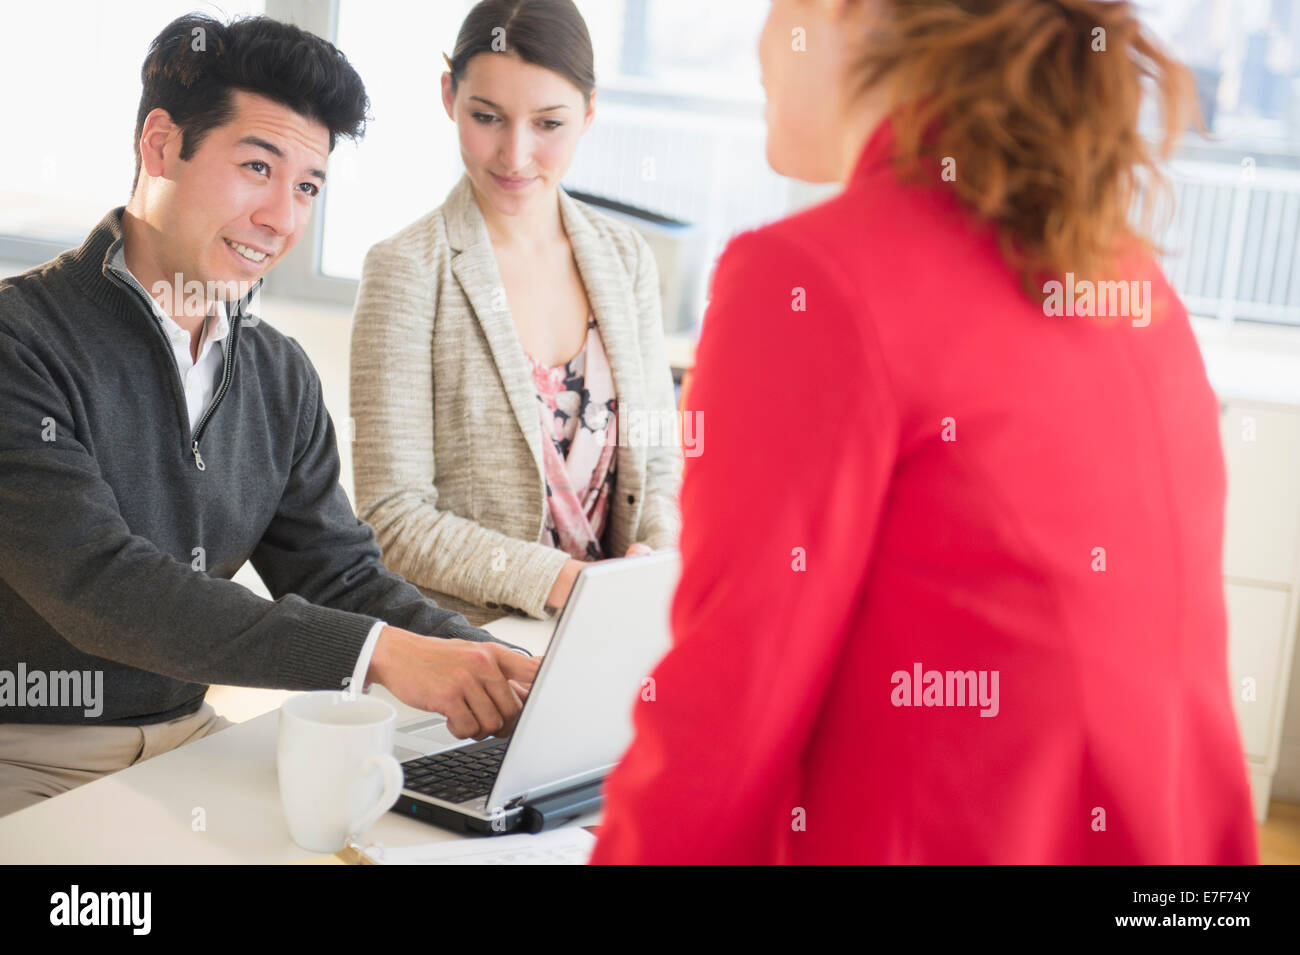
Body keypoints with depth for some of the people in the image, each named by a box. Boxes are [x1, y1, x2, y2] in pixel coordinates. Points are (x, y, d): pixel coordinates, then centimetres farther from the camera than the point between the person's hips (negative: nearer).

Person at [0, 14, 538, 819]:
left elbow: (340, 574, 7)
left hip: (184, 739, 6)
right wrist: (378, 652, -29)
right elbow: (95, 584, -24)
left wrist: (511, 674, -13)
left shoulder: (281, 377, 9)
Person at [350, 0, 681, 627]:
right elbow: (395, 517, -11)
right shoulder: (407, 271, -8)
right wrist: (557, 581, -21)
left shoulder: (627, 258, 9)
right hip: (458, 641, -5)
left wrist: (656, 555, -8)